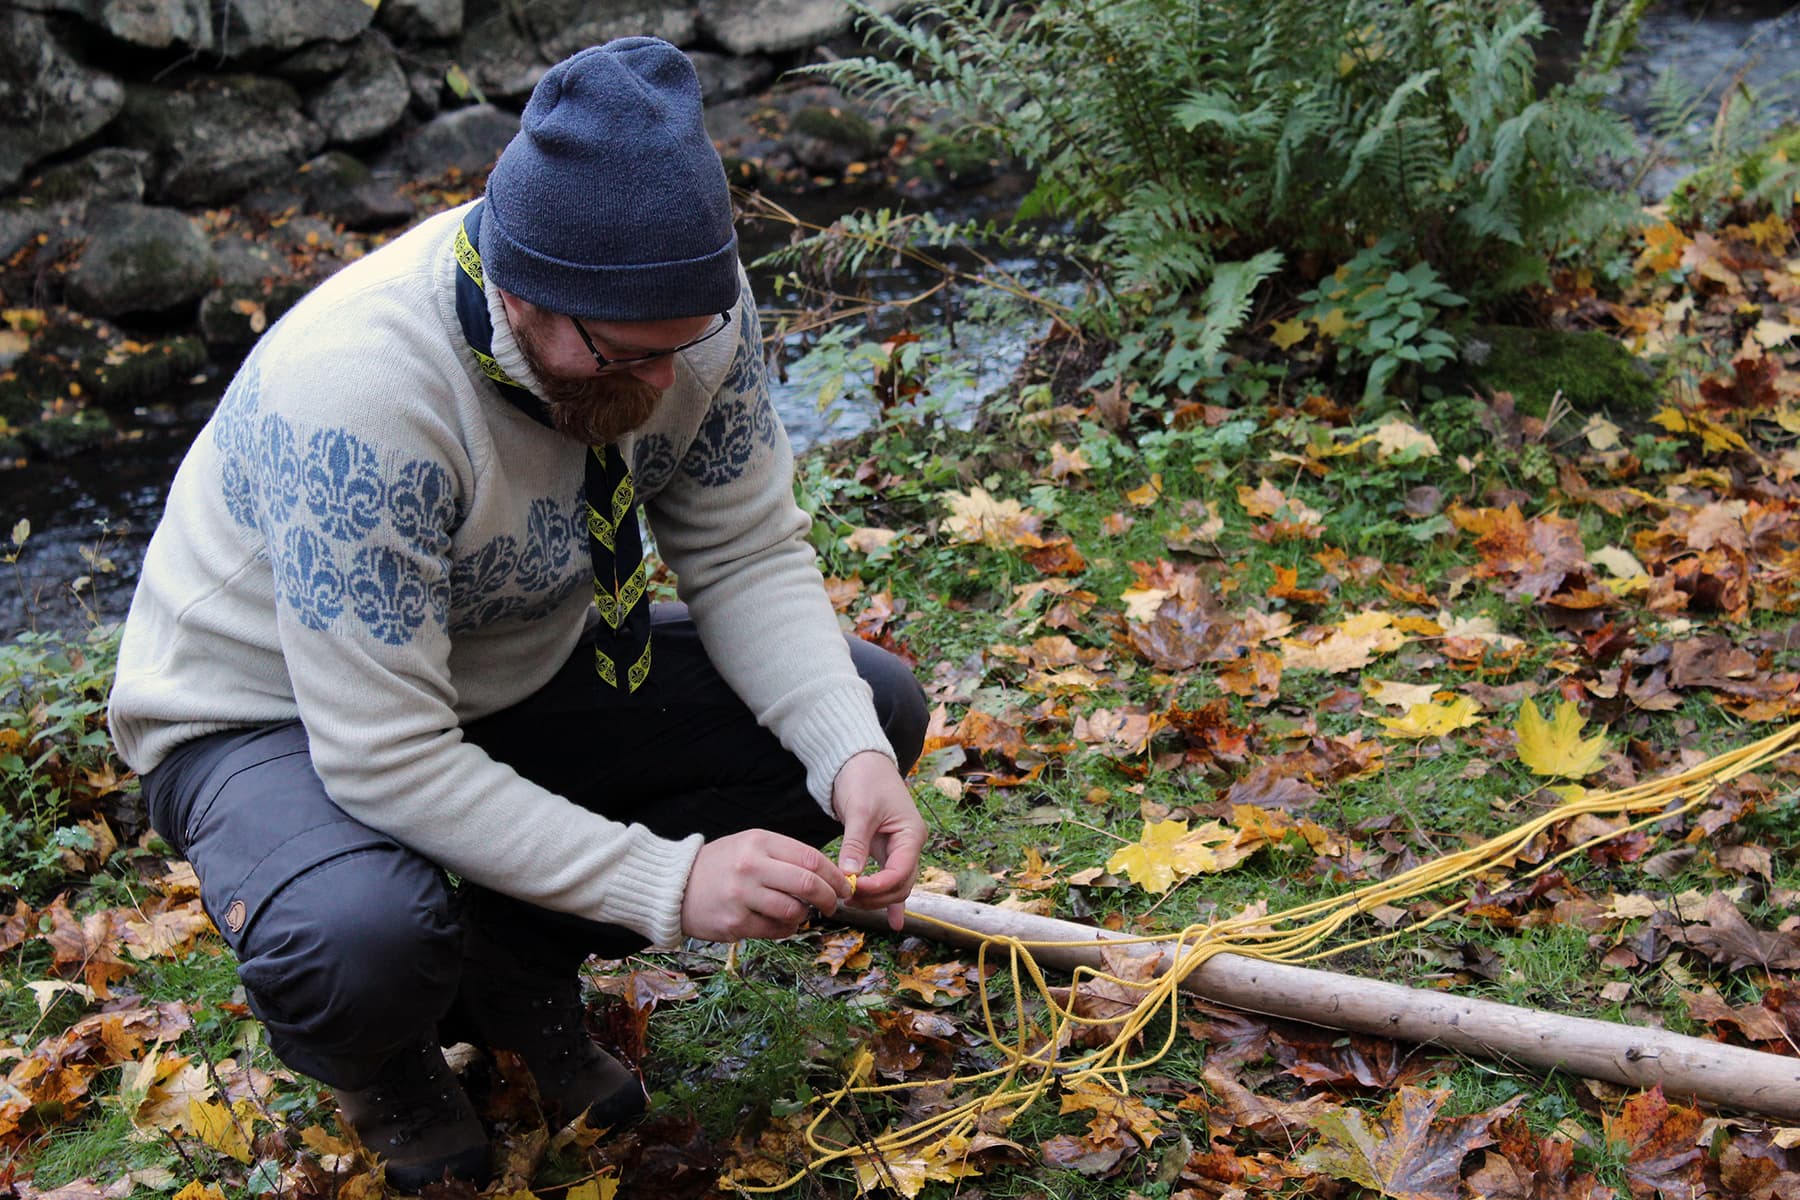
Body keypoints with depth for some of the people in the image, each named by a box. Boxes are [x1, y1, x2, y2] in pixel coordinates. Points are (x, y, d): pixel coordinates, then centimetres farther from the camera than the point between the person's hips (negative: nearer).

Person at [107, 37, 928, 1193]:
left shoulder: (685, 306, -19)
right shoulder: (356, 396, -37)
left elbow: (750, 558, -9)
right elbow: (386, 758, -35)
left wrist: (854, 758, -26)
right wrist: (668, 882, -36)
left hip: (527, 667, 6)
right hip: (283, 720, -6)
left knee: (871, 708, -7)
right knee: (360, 938, -40)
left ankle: (520, 962, 7)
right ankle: (386, 1069, 2)